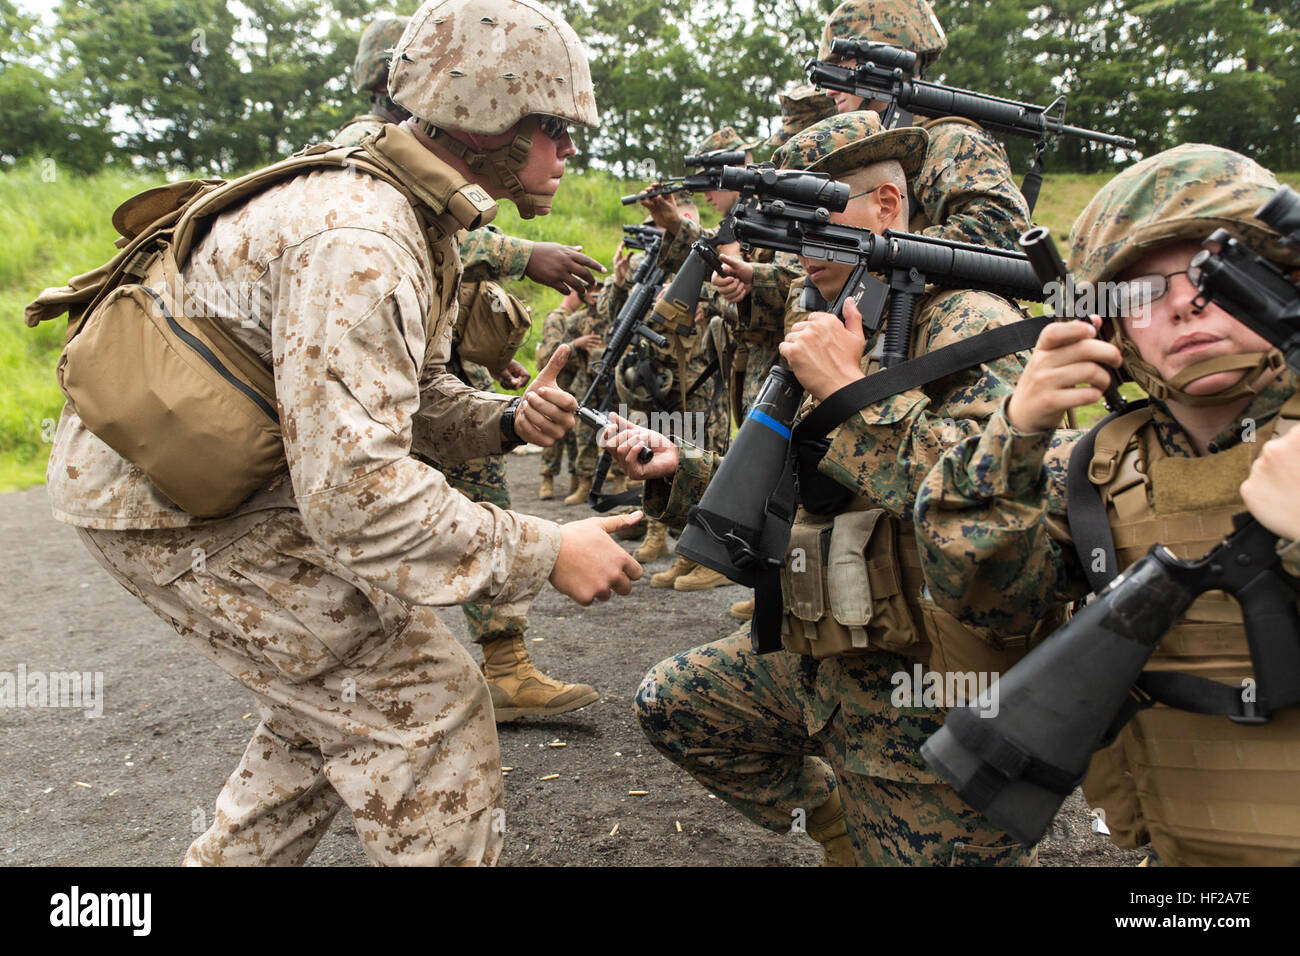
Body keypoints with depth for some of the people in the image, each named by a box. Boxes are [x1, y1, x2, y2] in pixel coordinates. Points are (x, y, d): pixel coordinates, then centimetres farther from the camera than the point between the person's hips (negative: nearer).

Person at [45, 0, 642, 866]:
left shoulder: (422, 219, 4)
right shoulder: (356, 241, -29)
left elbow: (406, 395, 11)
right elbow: (353, 494, -35)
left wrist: (506, 419, -9)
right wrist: (545, 552, -29)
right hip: (169, 502, -10)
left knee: (336, 706, 19)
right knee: (422, 703, -8)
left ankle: (233, 858, 35)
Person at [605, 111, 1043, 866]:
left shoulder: (971, 324, -16)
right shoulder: (840, 327, 10)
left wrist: (853, 391, -27)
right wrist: (678, 470, 2)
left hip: (926, 697, -8)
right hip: (825, 660, 9)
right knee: (671, 703, 15)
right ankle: (839, 822, 25)